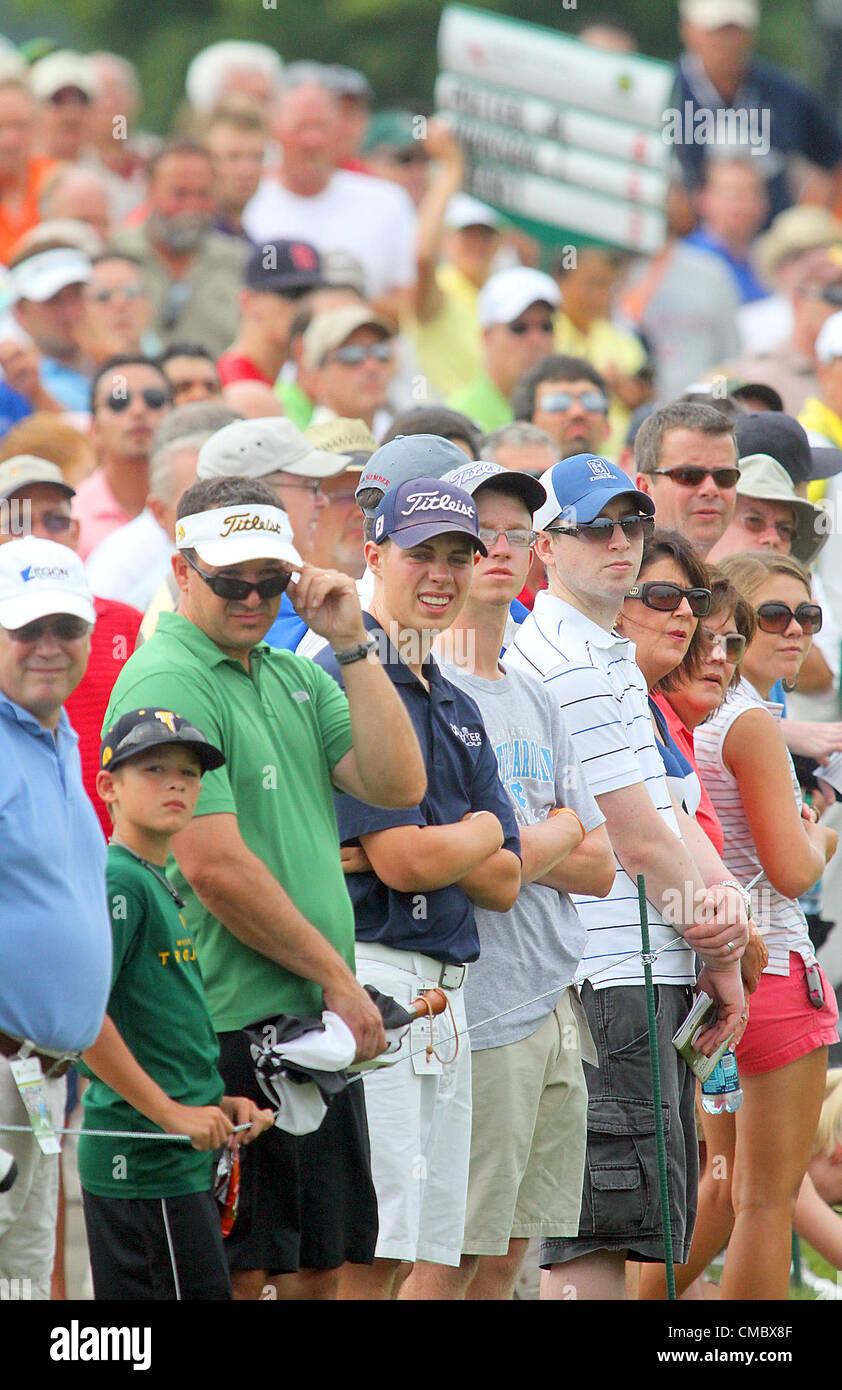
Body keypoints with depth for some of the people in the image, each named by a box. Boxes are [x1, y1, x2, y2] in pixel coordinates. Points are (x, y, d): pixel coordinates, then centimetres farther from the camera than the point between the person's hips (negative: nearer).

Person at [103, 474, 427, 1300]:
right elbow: (215, 868, -18)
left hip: (319, 1023, 8)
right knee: (237, 1270, -5)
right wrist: (337, 978, -12)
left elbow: (396, 784, 5)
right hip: (233, 1028, -8)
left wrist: (351, 646, -1)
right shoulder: (167, 685, -12)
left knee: (323, 1263, 12)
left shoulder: (292, 679, 15)